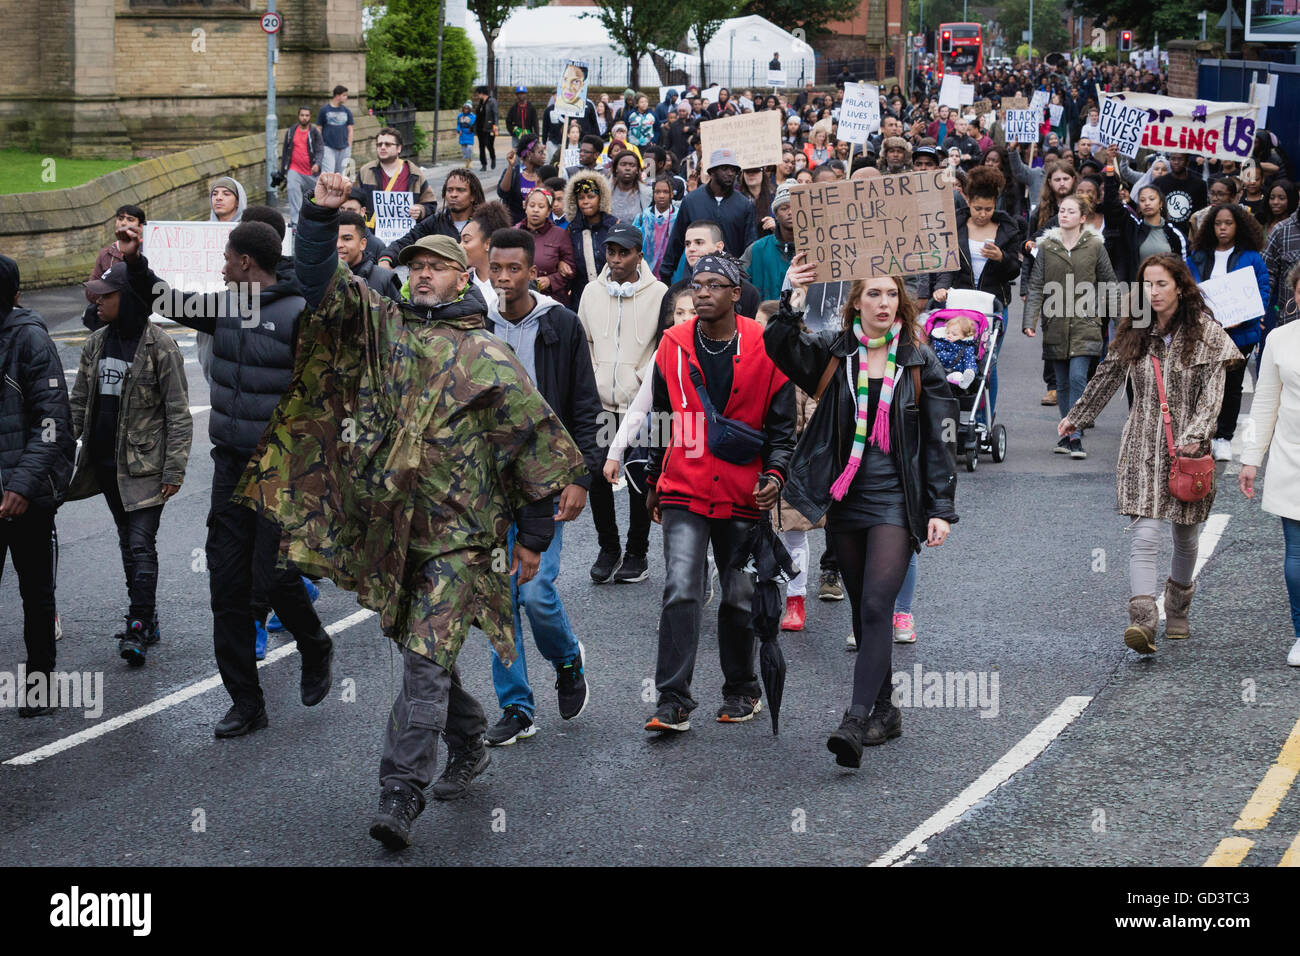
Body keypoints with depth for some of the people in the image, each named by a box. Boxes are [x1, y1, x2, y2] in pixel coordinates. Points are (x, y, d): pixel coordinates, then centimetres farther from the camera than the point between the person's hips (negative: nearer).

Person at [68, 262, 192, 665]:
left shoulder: (160, 348, -11)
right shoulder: (96, 344, 8)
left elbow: (178, 413, -11)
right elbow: (78, 403, 15)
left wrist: (174, 470, -14)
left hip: (144, 466, -7)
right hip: (105, 462, 7)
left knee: (141, 545, -10)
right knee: (128, 543, 13)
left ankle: (138, 629, -8)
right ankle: (148, 621, 23)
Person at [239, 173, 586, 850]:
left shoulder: (489, 359, -3)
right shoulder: (383, 326, 10)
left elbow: (536, 443, -1)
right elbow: (321, 283, 6)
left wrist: (534, 535, 0)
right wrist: (321, 215, -10)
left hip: (457, 535, -5)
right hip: (390, 527, 5)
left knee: (426, 662, -10)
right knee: (422, 651, 17)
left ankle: (401, 795, -13)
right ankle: (469, 749, 38)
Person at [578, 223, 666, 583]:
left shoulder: (658, 294, -4)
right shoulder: (592, 292, 7)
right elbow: (583, 344, 15)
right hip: (598, 404, 3)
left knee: (639, 481, 3)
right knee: (598, 478, 5)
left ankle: (637, 553, 14)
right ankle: (608, 548, 19)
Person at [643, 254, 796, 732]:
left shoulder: (764, 349, -3)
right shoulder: (673, 345, 3)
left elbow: (782, 425, 3)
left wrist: (774, 474, -12)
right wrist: (654, 482, 16)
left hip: (743, 496, 0)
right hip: (684, 494, 0)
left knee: (740, 598, 11)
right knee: (681, 591, -12)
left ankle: (741, 691, 29)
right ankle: (673, 703, -10)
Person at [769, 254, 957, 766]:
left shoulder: (919, 361, 2)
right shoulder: (832, 351, 5)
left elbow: (938, 440, 3)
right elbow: (780, 348, -14)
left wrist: (941, 508, -2)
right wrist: (791, 304, -30)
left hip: (896, 499, -3)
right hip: (845, 498, 3)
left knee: (876, 604, -15)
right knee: (863, 608, 10)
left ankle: (857, 720, -21)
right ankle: (884, 710, 23)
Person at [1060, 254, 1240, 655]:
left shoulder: (1205, 333, -4)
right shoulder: (1133, 333, 5)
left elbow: (1212, 392, -8)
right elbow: (1106, 378, 19)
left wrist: (1194, 435, -21)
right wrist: (1075, 417, 28)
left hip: (1188, 449, -1)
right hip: (1143, 448, 1)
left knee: (1185, 537, 13)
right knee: (1144, 537, -13)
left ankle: (1177, 611, 37)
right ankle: (1143, 623, -24)